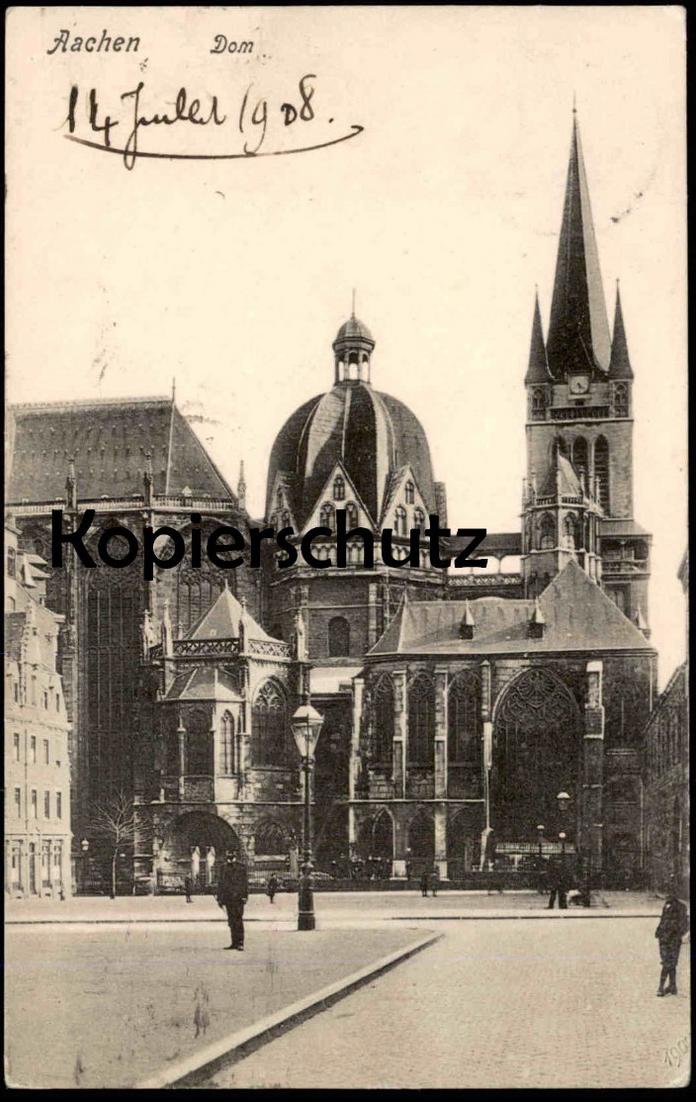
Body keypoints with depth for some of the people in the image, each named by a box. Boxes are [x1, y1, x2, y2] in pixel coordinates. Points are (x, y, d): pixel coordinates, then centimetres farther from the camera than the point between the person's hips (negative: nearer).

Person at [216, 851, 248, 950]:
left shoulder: (241, 867, 1)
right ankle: (234, 942, 14)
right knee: (231, 921, 8)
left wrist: (245, 896, -10)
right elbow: (220, 884, 14)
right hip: (228, 899, 4)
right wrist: (219, 898, 11)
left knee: (238, 921, -8)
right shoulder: (224, 868, 11)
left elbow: (245, 882, -2)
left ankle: (240, 943, -8)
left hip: (238, 898, -4)